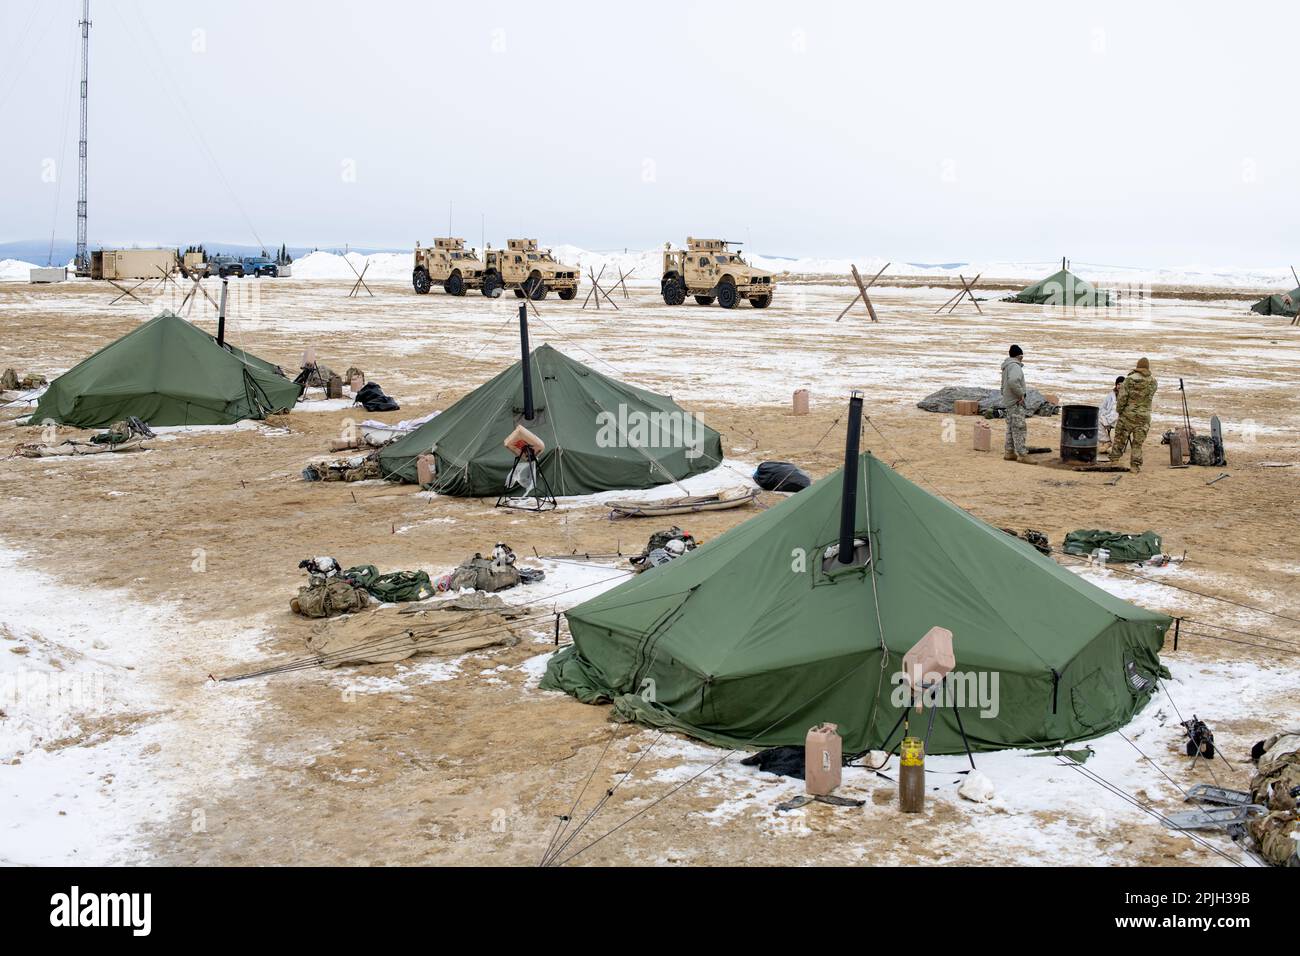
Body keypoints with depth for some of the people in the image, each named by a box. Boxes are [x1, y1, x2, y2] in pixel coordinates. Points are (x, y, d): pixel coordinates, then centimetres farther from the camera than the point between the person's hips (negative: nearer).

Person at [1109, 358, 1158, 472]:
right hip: (1144, 416, 2)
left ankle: (1114, 461, 13)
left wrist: (1119, 410, 1)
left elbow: (1122, 397, -11)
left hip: (1128, 414, -2)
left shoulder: (1130, 379, -10)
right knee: (1138, 442, 7)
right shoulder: (1153, 381, 0)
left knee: (1120, 438, 10)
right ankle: (1135, 465, 5)